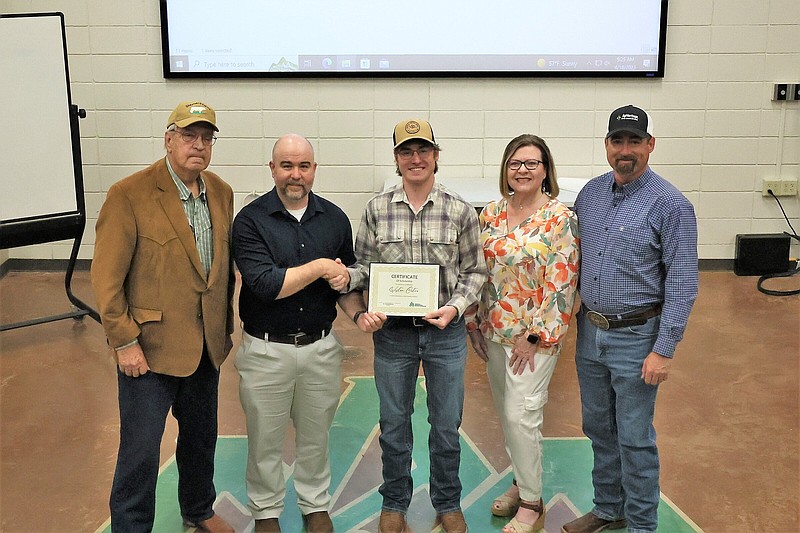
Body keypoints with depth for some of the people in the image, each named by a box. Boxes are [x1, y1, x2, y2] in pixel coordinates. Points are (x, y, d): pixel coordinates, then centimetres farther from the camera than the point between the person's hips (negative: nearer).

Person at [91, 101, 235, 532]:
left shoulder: (221, 193, 4)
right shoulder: (129, 194, -15)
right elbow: (106, 277, -14)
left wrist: (225, 326, 11)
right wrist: (124, 341, -15)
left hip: (207, 345, 6)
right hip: (150, 346, -6)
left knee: (201, 436, 22)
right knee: (140, 448, 4)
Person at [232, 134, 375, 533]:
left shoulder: (334, 218, 2)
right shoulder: (250, 220, -10)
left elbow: (348, 278, 9)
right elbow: (264, 284, -21)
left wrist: (359, 312, -11)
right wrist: (320, 267, -17)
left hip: (320, 347, 3)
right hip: (266, 348, -2)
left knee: (315, 435, 18)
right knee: (265, 439, 13)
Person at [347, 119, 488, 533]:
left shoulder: (461, 211, -3)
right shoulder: (376, 210, -1)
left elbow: (474, 271, 2)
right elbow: (363, 268, 5)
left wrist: (454, 307, -13)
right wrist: (362, 310, -11)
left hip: (446, 331, 0)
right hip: (392, 332, 1)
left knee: (447, 426, 12)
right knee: (393, 424, 14)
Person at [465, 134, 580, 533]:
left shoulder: (560, 218, -12)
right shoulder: (491, 213, 5)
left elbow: (561, 284, -14)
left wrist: (533, 337, -15)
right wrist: (474, 322, 7)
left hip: (535, 335, -6)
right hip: (494, 331, 6)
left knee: (521, 415, -5)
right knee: (506, 413, 15)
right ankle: (522, 482, 34)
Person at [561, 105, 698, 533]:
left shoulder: (670, 205, -13)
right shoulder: (591, 193, 5)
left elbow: (682, 284, -14)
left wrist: (664, 350, -17)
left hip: (635, 337, -6)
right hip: (589, 332, 6)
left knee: (634, 438, 5)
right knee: (598, 429, 18)